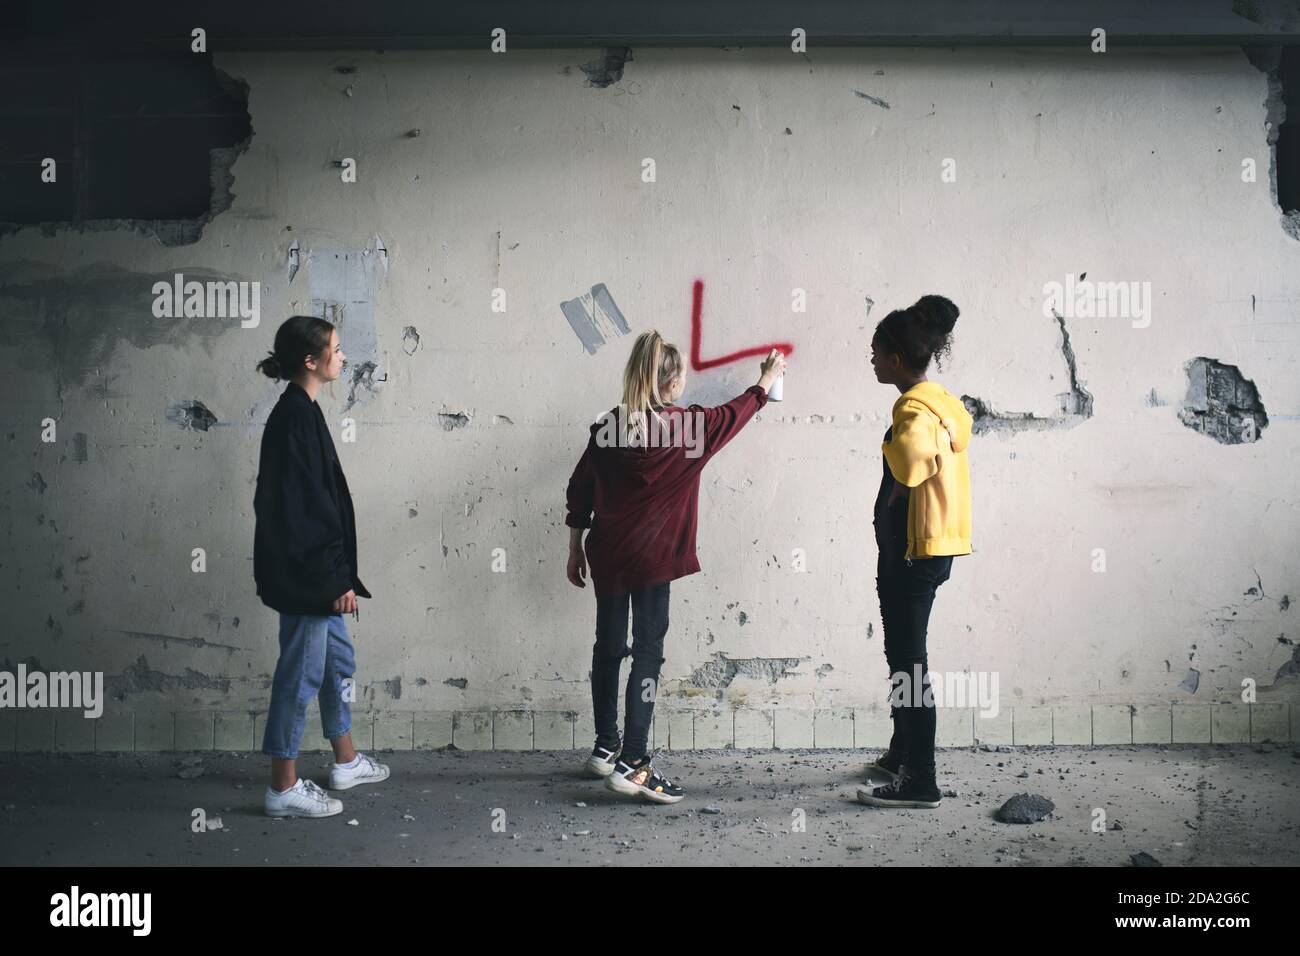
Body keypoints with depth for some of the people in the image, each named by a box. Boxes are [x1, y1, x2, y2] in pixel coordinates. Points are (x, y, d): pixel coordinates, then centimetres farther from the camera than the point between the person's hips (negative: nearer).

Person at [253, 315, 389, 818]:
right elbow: (301, 511, -23)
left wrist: (337, 576, 20)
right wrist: (335, 580, -20)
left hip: (314, 572, 10)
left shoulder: (300, 412, 11)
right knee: (301, 672, 0)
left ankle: (346, 761, 34)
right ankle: (284, 788, 11)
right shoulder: (295, 418, -20)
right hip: (304, 575, -10)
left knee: (338, 658, 20)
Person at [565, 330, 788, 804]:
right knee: (647, 653, -2)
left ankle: (606, 747, 27)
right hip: (650, 559, -5)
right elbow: (734, 414, 10)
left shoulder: (607, 427, 1)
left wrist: (575, 550, 16)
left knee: (608, 648, 15)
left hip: (606, 556, 5)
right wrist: (767, 381, 29)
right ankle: (631, 764, -6)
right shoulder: (688, 426, -9)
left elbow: (579, 490, 5)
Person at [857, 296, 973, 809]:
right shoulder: (941, 401, 12)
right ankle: (902, 754, 34)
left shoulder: (915, 408, -19)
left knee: (908, 662, -5)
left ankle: (920, 781, 1)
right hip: (924, 549, 10)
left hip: (913, 550, -10)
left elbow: (912, 457, -38)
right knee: (902, 656, 20)